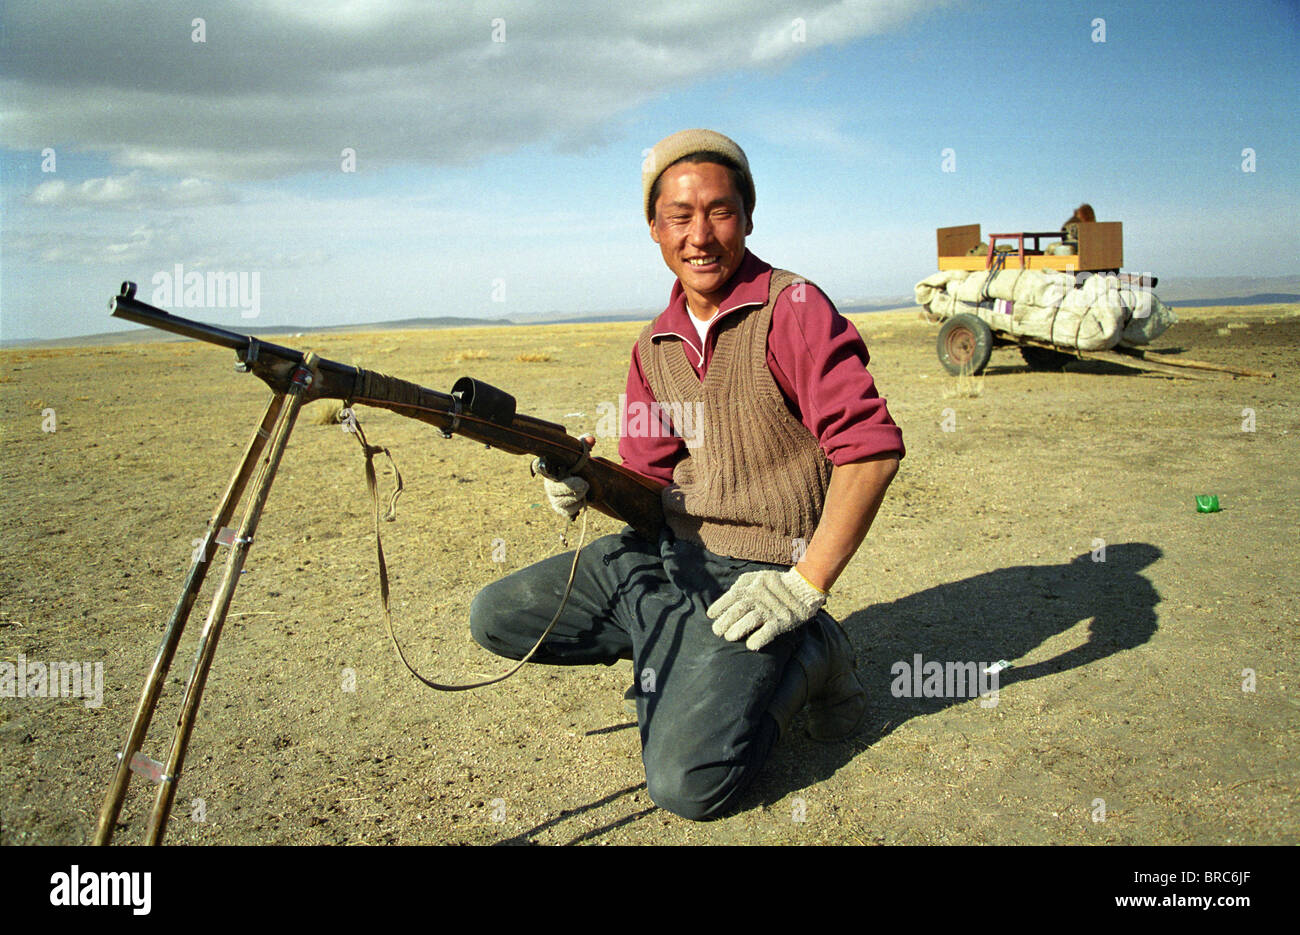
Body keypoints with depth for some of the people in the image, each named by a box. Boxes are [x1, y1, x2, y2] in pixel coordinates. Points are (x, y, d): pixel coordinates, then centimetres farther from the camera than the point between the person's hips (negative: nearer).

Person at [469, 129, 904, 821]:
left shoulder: (793, 309, -12)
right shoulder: (655, 344, 11)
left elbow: (870, 446, -19)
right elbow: (649, 473, 13)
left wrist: (807, 584, -22)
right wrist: (587, 485, -10)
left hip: (751, 573, -7)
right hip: (661, 550, 7)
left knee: (686, 783, -22)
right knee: (494, 618, 5)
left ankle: (805, 656, 4)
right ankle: (678, 645, 8)